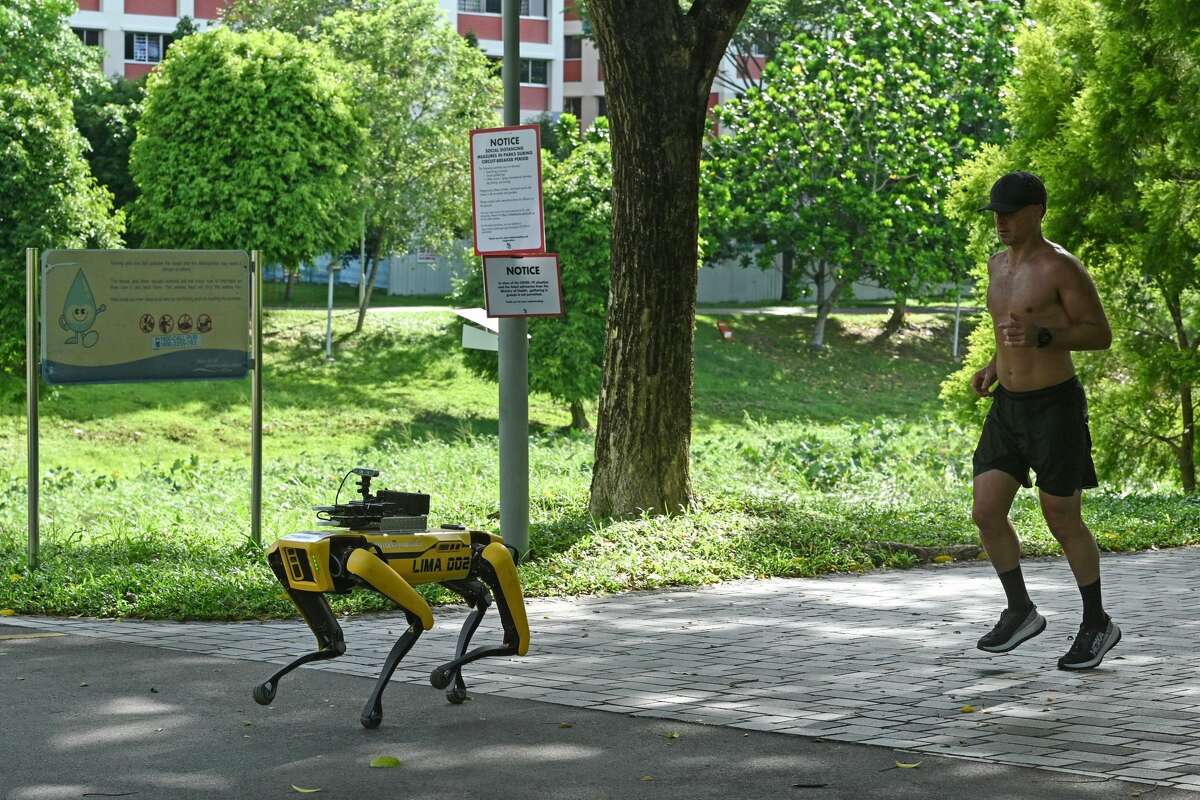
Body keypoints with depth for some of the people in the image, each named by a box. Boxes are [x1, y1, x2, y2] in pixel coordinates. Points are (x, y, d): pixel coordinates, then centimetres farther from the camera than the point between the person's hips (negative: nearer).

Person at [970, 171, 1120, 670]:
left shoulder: (1061, 267, -14)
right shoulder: (999, 263, 10)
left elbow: (1100, 334, -12)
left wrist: (1041, 336, -26)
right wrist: (994, 367, 9)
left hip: (1056, 406, -7)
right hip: (1008, 405, 7)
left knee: (1063, 522, 1)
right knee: (986, 514, -2)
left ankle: (1097, 624, 19)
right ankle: (1020, 613, 16)